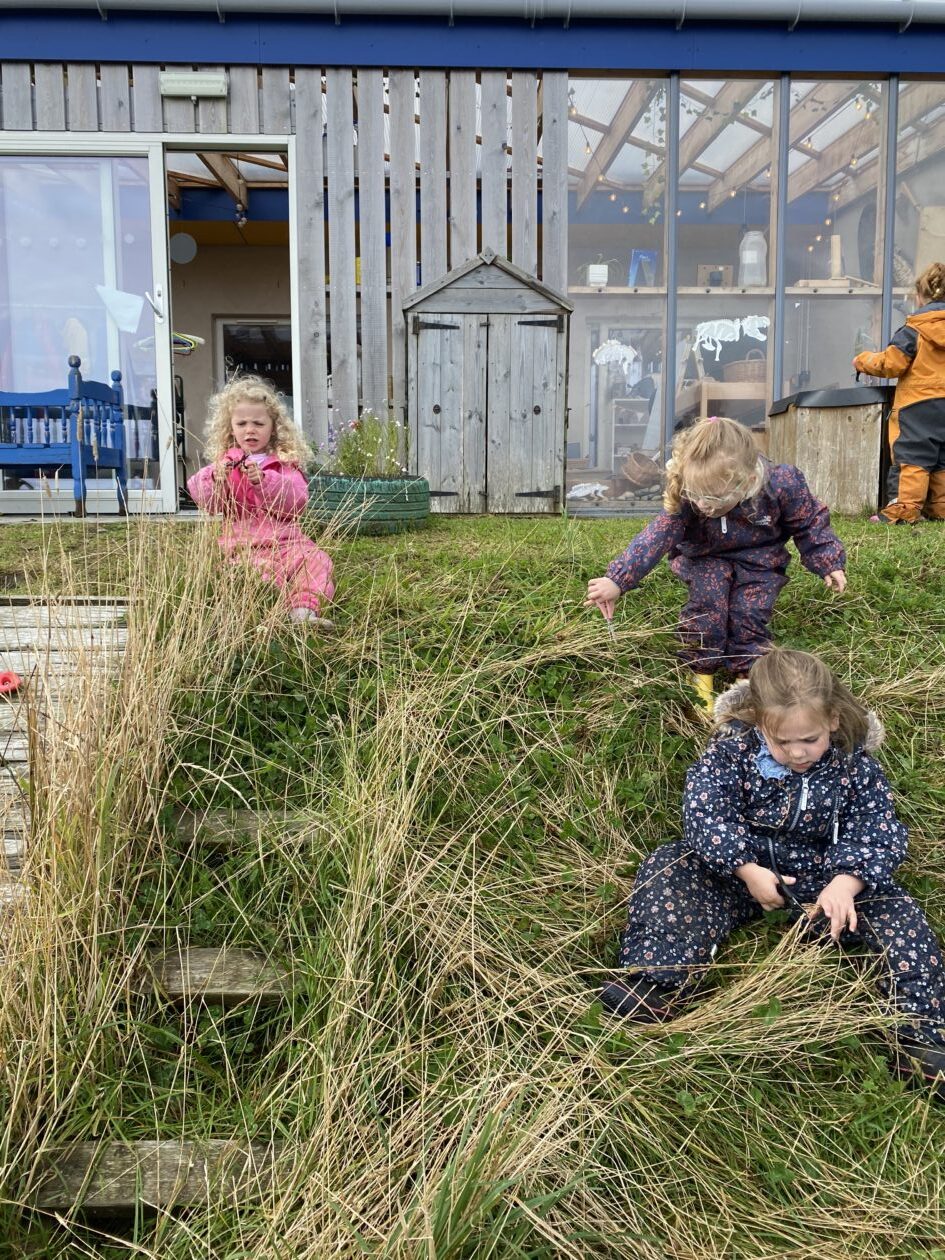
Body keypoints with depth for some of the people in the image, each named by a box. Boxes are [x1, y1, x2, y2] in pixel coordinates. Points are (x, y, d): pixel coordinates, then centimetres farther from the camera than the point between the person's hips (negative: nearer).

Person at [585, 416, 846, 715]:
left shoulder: (782, 486, -30)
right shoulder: (687, 497, -30)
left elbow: (810, 524, -11)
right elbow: (658, 535, -33)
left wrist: (829, 565, -10)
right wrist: (617, 580, -42)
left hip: (758, 560, 0)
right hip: (707, 557, 0)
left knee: (749, 615, -13)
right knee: (706, 606, -21)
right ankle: (700, 672, -4)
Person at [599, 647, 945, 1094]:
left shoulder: (854, 763, -14)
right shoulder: (733, 747, -17)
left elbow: (877, 833, -14)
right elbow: (703, 810, -20)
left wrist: (845, 883, -34)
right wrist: (748, 871, -29)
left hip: (821, 874, 1)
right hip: (740, 866, 0)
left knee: (895, 913, -19)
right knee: (667, 869, -21)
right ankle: (660, 982, -30)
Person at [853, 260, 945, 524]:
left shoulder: (913, 330, -9)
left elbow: (890, 363, -10)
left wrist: (863, 360, 6)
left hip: (918, 404, -5)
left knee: (914, 457, -7)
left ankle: (905, 510, -11)